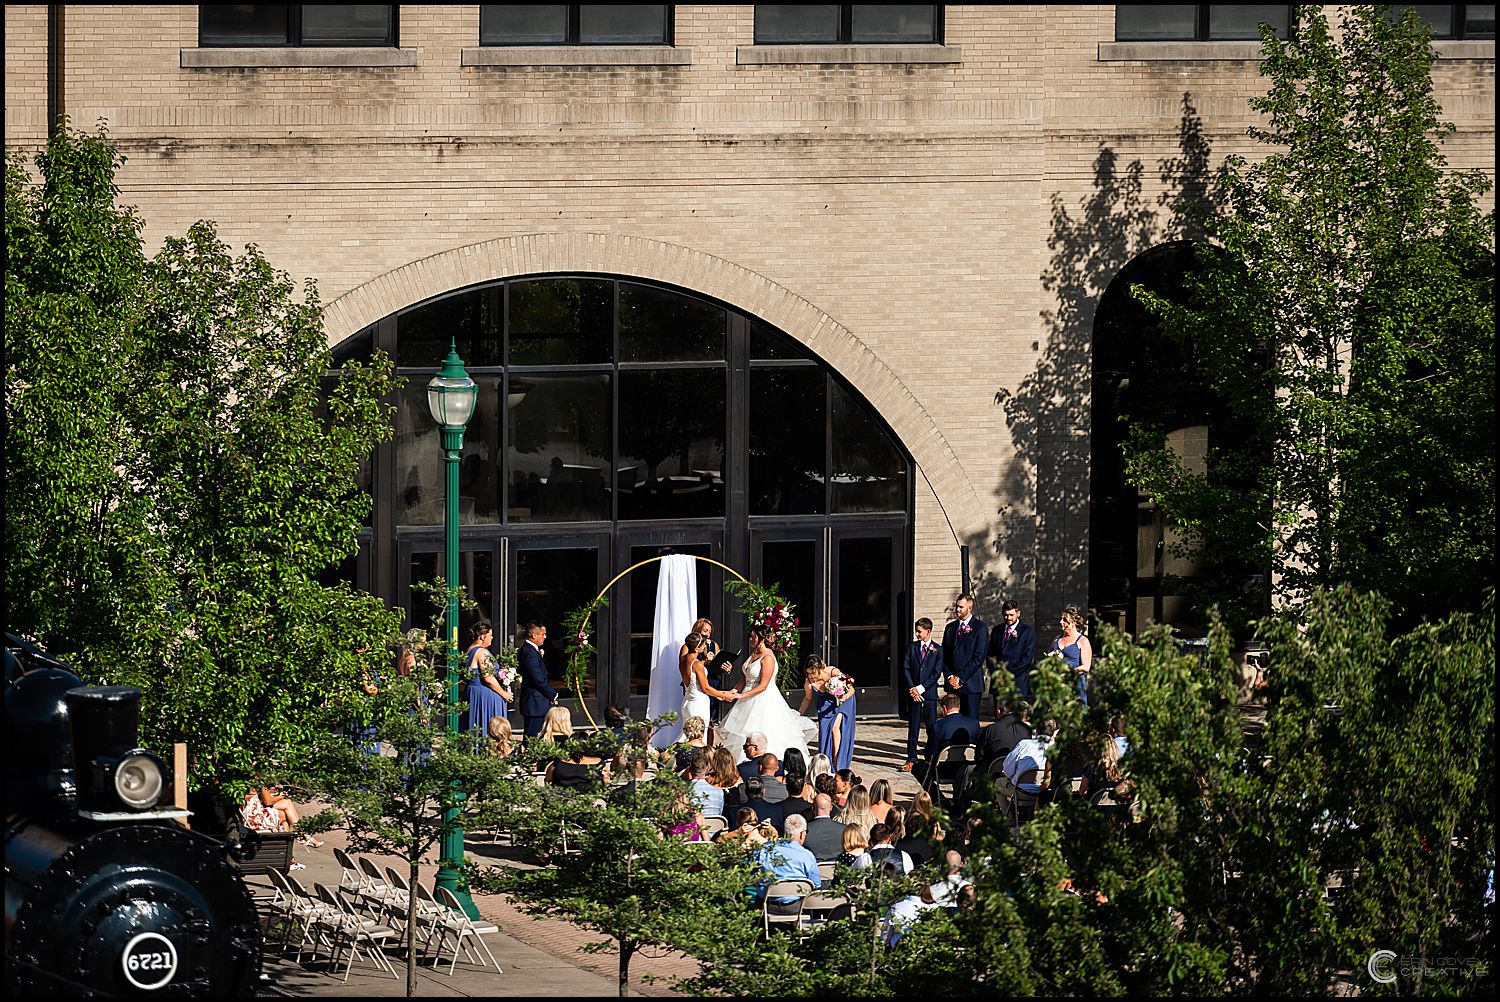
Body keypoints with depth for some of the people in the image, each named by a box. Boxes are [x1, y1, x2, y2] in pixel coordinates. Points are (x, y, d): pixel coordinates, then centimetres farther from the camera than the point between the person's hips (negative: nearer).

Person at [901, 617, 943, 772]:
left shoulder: (937, 650, 2)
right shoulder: (912, 647, 9)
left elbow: (936, 673, -4)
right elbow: (905, 669, 5)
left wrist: (921, 688, -11)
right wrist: (912, 689, -6)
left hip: (929, 694, -2)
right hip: (914, 693, 2)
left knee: (932, 729, -1)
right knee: (913, 729, 2)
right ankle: (911, 760, 6)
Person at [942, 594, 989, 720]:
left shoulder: (980, 628, -2)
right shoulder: (950, 628, 15)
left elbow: (978, 657, -9)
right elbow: (944, 656, 16)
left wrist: (960, 678, -11)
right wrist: (950, 677, 0)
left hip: (970, 683, -5)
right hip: (952, 684, 5)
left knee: (971, 722, -6)